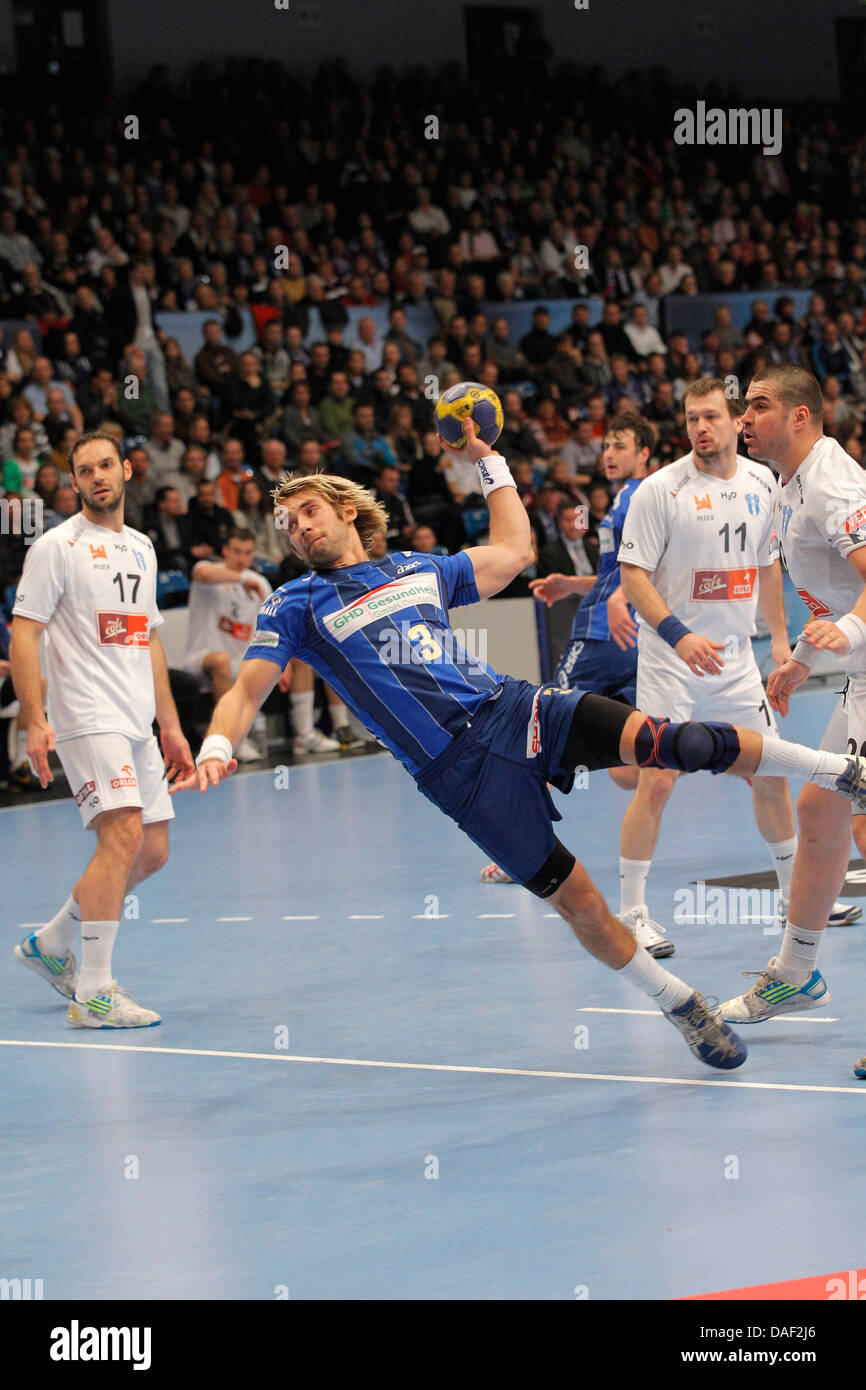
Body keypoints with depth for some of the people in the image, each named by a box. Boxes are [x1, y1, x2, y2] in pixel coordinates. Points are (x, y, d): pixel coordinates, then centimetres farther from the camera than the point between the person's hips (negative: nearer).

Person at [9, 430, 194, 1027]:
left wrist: (171, 726, 21)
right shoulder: (57, 546, -5)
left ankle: (52, 944, 26)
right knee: (124, 835, -20)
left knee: (151, 852, 9)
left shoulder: (142, 548, 17)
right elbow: (23, 637, -9)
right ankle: (93, 993, -18)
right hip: (87, 720, -8)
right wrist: (36, 720, -19)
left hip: (138, 726, 8)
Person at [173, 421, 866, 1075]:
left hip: (511, 706, 3)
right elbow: (248, 690, -4)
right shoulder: (296, 606, 7)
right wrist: (217, 748, -24)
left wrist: (488, 459, 27)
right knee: (575, 898, -9)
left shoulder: (418, 569, 19)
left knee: (673, 744, -17)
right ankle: (681, 1005, 8)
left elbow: (514, 549, 31)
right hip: (460, 770, -3)